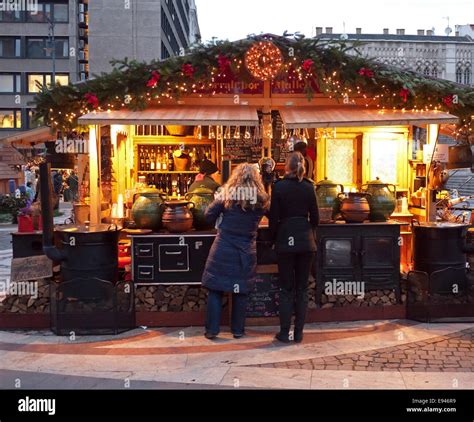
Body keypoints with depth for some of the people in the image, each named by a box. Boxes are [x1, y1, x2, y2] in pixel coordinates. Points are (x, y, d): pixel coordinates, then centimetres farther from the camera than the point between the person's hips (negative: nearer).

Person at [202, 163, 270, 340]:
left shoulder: (227, 194, -5)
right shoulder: (261, 200, -2)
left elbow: (209, 216, -2)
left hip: (223, 248, -1)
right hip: (246, 251, 1)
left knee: (216, 289, 6)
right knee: (241, 291, 11)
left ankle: (212, 330, 8)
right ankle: (238, 330, 18)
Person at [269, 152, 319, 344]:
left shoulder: (279, 186, -5)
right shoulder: (308, 187, 1)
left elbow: (274, 217, -5)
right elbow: (315, 217, 4)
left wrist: (274, 238, 10)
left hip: (285, 240, -2)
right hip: (306, 241, 2)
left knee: (286, 288, 7)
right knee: (302, 288, 9)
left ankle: (284, 332, 8)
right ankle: (299, 333, 11)